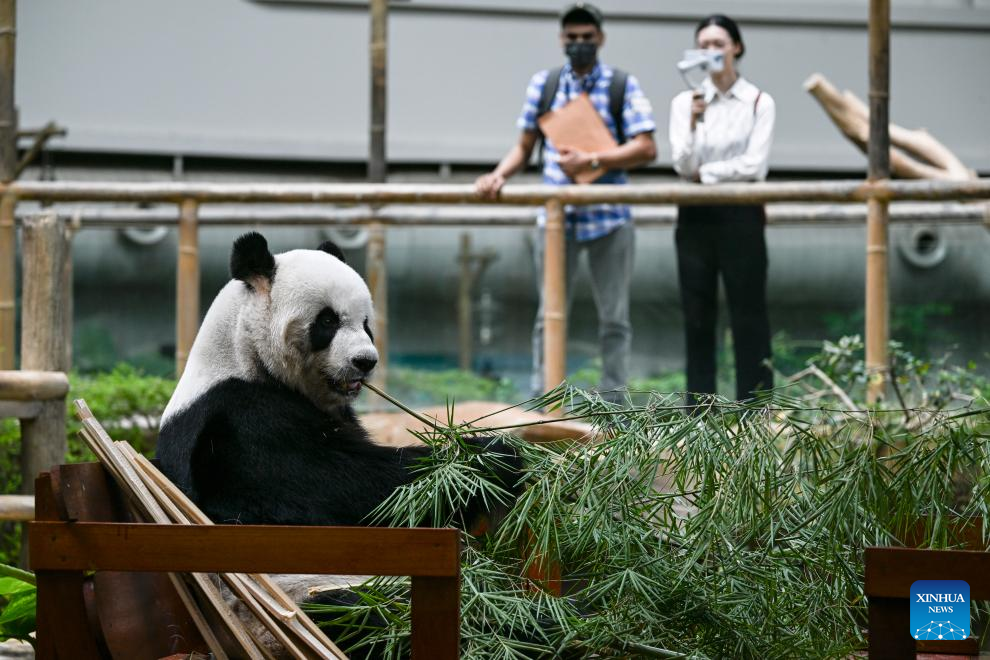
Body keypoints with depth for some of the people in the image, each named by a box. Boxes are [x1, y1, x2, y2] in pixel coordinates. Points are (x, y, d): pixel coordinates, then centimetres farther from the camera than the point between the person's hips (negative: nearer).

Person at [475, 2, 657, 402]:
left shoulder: (623, 85, 0)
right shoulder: (544, 84, 8)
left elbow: (646, 148, -8)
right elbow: (524, 147, 12)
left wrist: (591, 161, -17)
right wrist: (498, 176, -7)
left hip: (609, 217, -2)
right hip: (556, 217, 2)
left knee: (614, 318, 4)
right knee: (550, 316, 3)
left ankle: (612, 404, 11)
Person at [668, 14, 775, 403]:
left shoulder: (759, 103, -2)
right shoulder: (685, 102, 5)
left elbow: (753, 165, -10)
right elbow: (683, 164, -5)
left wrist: (705, 173, -7)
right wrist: (694, 122, -19)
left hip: (741, 215, -3)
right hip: (696, 215, 3)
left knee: (748, 311, -1)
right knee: (697, 313, 6)